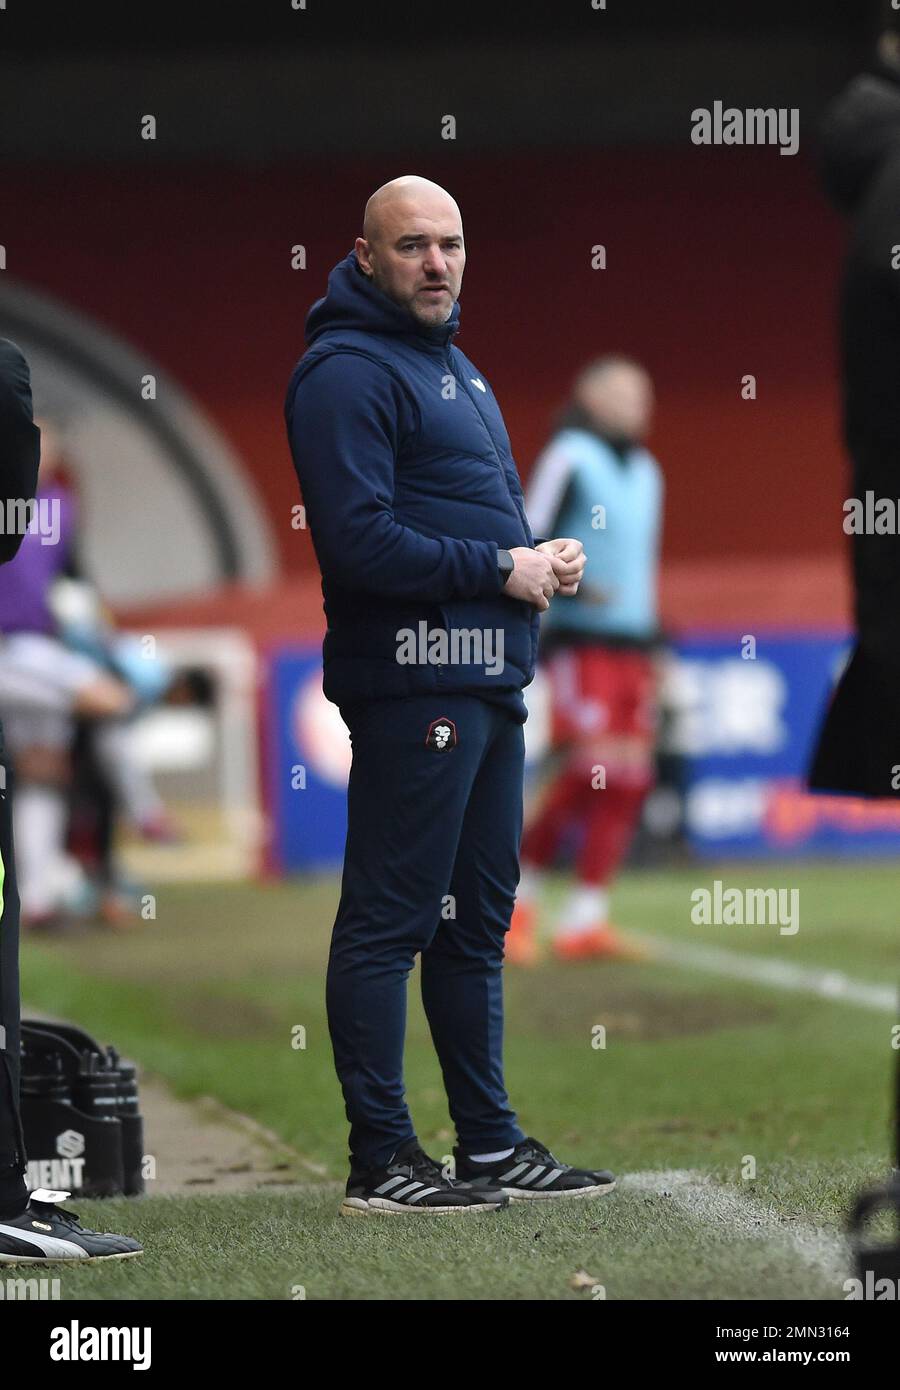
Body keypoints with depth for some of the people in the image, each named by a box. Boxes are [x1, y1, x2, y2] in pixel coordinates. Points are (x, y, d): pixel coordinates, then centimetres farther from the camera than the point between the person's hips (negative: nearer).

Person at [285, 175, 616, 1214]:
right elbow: (359, 541, -21)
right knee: (389, 921, -6)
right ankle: (380, 1162, -3)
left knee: (477, 920, 15)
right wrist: (502, 570, -15)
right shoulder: (348, 371, -12)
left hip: (490, 680, 10)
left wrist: (545, 558, 8)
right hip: (413, 683, -10)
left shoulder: (451, 364, 20)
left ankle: (491, 1144, 22)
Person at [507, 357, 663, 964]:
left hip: (632, 645, 7)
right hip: (582, 640, -7)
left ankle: (585, 919, 2)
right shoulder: (569, 458, -6)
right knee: (589, 772, -13)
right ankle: (519, 894, 1)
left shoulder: (645, 470, 18)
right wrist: (572, 588, -22)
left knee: (629, 779, 0)